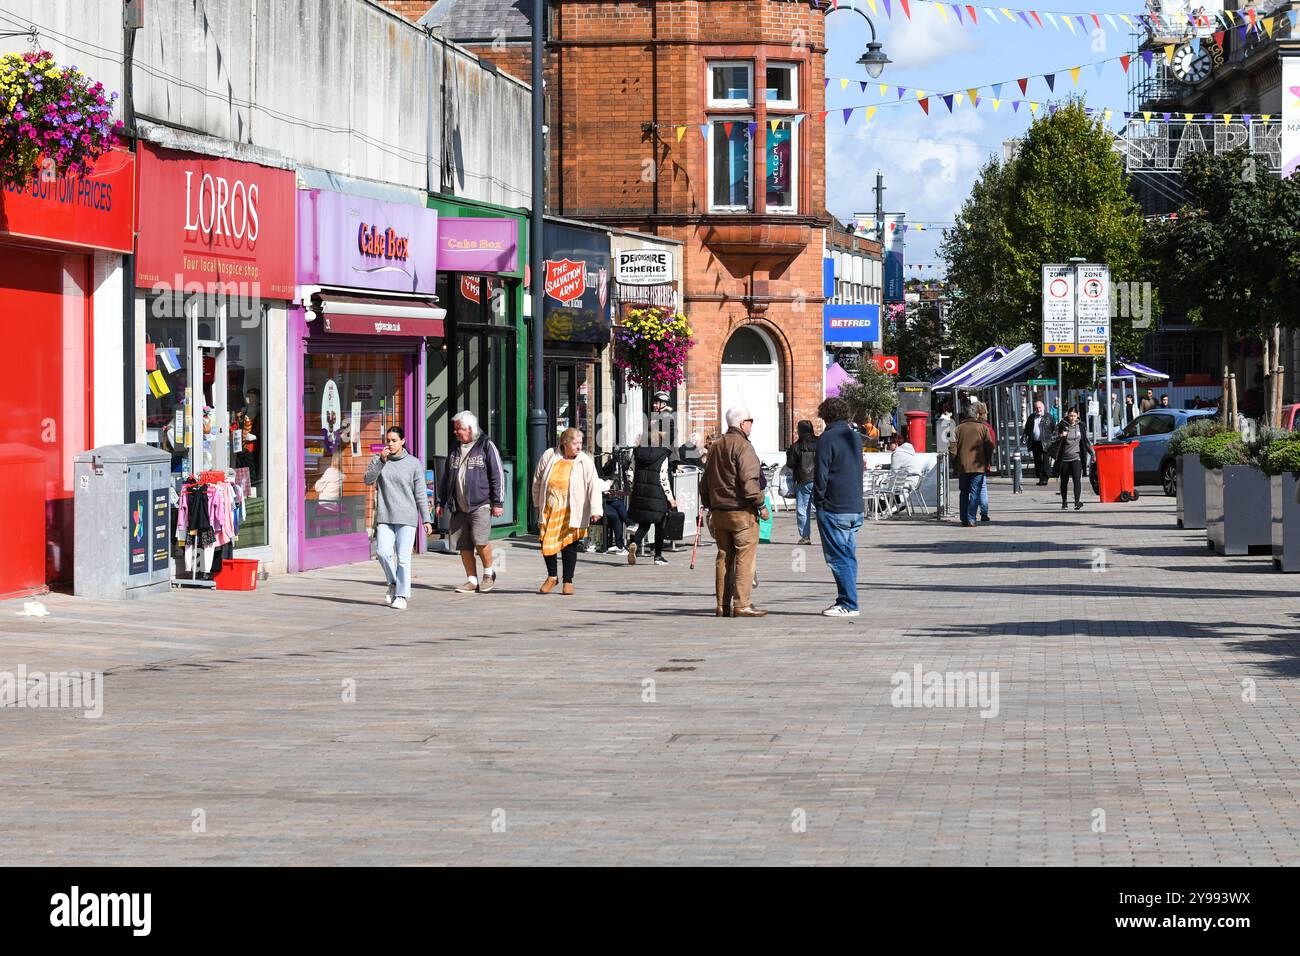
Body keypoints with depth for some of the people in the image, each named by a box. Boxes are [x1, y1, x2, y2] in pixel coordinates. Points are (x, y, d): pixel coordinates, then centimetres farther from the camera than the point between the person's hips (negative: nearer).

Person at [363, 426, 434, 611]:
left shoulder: (414, 464, 2)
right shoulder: (378, 460, 8)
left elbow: (420, 493, 3)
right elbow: (368, 479, -7)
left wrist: (426, 519, 1)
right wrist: (381, 460, -17)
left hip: (406, 518, -2)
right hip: (384, 517, 2)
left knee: (403, 557, -5)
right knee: (384, 553, -10)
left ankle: (401, 596, 3)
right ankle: (393, 583, 17)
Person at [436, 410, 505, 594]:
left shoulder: (486, 447, -2)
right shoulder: (455, 449, 16)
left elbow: (498, 475, -3)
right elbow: (446, 477, 23)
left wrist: (498, 503, -7)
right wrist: (441, 502, 20)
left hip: (480, 505, -6)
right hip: (459, 508, 6)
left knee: (480, 540, -18)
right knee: (463, 546, 3)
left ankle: (489, 572, 4)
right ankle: (472, 580, 12)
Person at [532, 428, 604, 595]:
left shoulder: (585, 462, -3)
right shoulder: (549, 456, 1)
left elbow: (594, 486, -8)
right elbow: (537, 480, 12)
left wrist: (596, 510, -18)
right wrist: (538, 504, 14)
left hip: (572, 511, -2)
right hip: (550, 509, 2)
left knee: (569, 546, 2)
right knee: (547, 544, 1)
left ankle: (568, 581, 15)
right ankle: (552, 576, 22)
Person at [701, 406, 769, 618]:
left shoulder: (715, 447, 15)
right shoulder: (743, 446, -12)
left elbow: (706, 480, 20)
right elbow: (749, 480, -19)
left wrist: (709, 505, 27)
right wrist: (760, 505, -12)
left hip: (719, 511, 8)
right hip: (742, 511, -8)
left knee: (724, 557, 11)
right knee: (745, 557, -6)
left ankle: (722, 605, 11)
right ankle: (741, 604, -10)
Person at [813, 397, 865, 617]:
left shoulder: (827, 439, -11)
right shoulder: (855, 437, 12)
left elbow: (821, 475, -13)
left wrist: (818, 500, -1)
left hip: (834, 508, -7)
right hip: (855, 507, 7)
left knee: (838, 558, -4)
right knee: (849, 556, 11)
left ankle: (848, 604, -7)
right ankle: (847, 602, 13)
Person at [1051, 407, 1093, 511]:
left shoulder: (1080, 427, 6)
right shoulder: (1063, 426, 0)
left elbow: (1085, 441, 14)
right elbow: (1057, 441, 3)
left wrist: (1091, 452, 13)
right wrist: (1061, 436, -18)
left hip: (1076, 457, 0)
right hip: (1064, 458, 0)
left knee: (1077, 479, -16)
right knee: (1064, 481, 10)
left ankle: (1077, 501, -23)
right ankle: (1064, 501, 25)